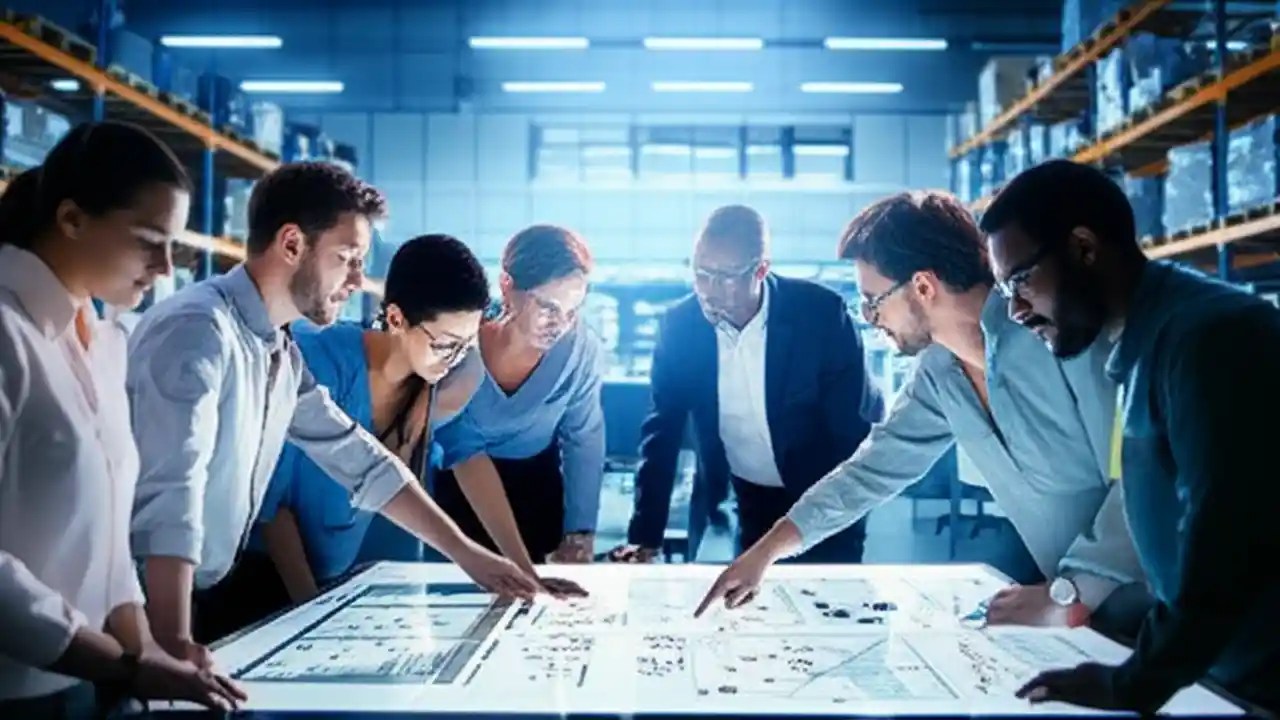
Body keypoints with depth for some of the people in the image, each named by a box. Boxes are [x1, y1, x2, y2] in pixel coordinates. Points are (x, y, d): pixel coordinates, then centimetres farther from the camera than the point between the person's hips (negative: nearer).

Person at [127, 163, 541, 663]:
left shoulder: (282, 352, 6)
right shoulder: (199, 330, -21)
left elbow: (362, 462, 10)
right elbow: (171, 491, -31)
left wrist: (466, 553, 8)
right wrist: (174, 642, -38)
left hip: (210, 593, 8)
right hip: (147, 606, -8)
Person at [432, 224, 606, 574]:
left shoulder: (582, 349, -20)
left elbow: (584, 440, -7)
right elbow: (466, 453, -28)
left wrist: (579, 536, -15)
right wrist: (519, 562, -36)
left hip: (537, 483, 2)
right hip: (457, 487, -2)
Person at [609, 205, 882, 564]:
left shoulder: (821, 314, -21)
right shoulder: (680, 324, -12)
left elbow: (860, 424, -13)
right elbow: (662, 431, -6)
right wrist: (645, 537, -13)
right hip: (746, 504, 2)